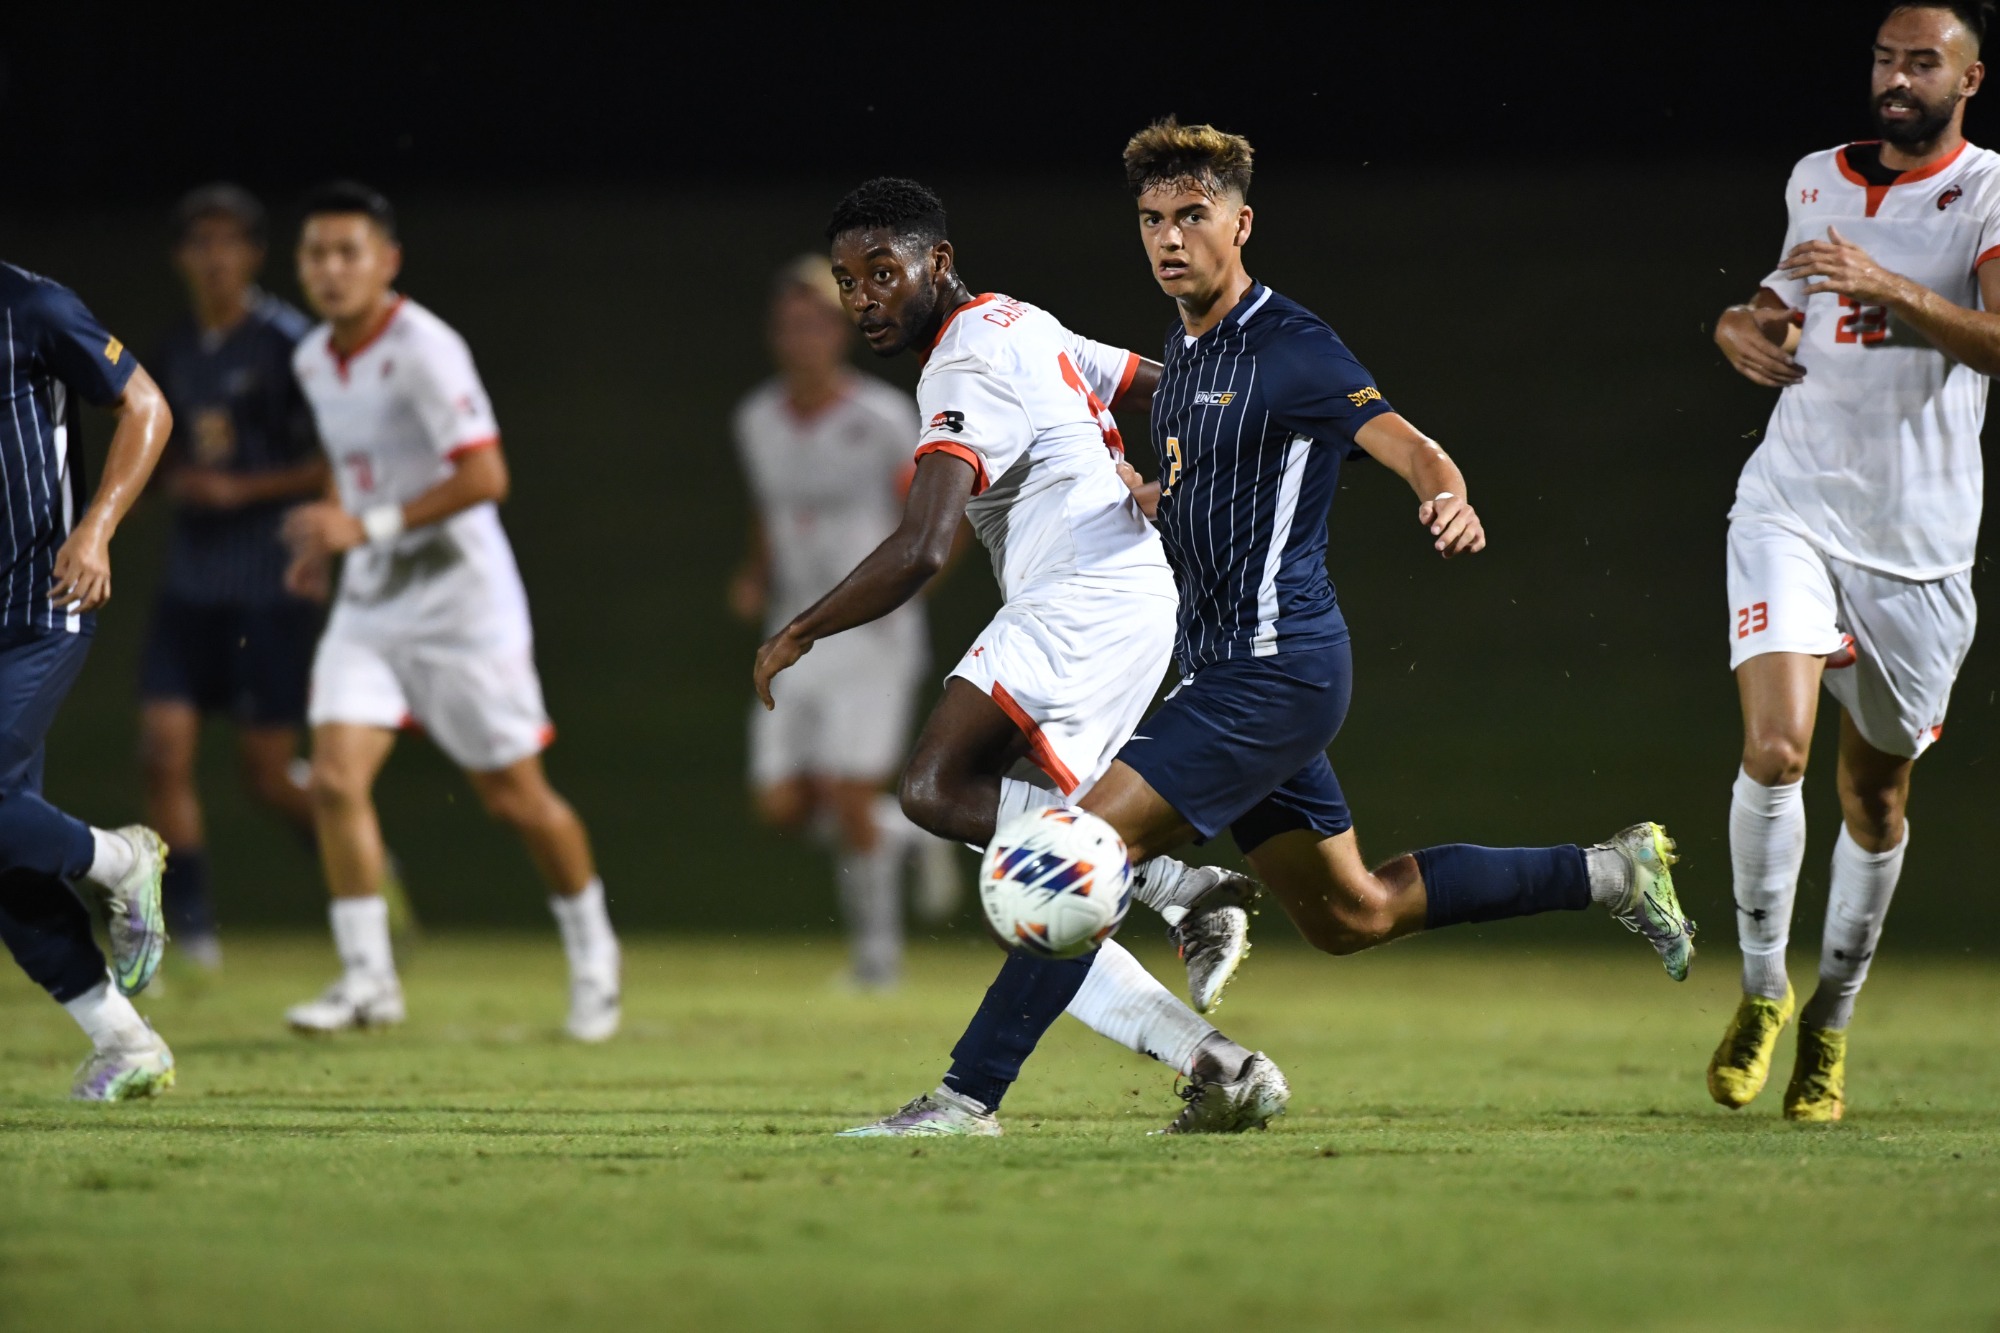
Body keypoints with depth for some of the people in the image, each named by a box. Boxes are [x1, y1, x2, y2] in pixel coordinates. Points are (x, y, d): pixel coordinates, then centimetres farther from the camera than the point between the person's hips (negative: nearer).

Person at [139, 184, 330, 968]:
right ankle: (191, 932, -2)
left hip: (270, 581, -6)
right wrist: (176, 481, 3)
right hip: (190, 580, 6)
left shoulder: (287, 343, -9)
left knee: (269, 775, -2)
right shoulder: (175, 351, 10)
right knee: (165, 751, -7)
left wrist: (244, 489, -15)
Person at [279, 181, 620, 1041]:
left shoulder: (423, 350, -18)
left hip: (460, 600, -6)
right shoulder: (312, 361, 6)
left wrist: (369, 525, -27)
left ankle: (592, 952, 26)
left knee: (513, 796, 4)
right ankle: (367, 978, -7)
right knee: (336, 777, -12)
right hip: (368, 605, 6)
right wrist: (327, 537, 9)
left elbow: (485, 477, -25)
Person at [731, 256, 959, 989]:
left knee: (849, 796, -12)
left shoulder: (881, 419, -12)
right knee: (783, 806, -2)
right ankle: (910, 831, 25)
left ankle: (876, 947, 8)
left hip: (873, 633, -6)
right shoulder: (758, 421, 5)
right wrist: (757, 577, 4)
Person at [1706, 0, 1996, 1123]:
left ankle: (1832, 1019, 29)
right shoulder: (1818, 181, 11)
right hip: (1793, 512, 2)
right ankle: (1762, 988, -1)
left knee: (1877, 796, 9)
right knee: (1775, 749, -19)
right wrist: (1746, 326, 8)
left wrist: (1886, 286, -32)